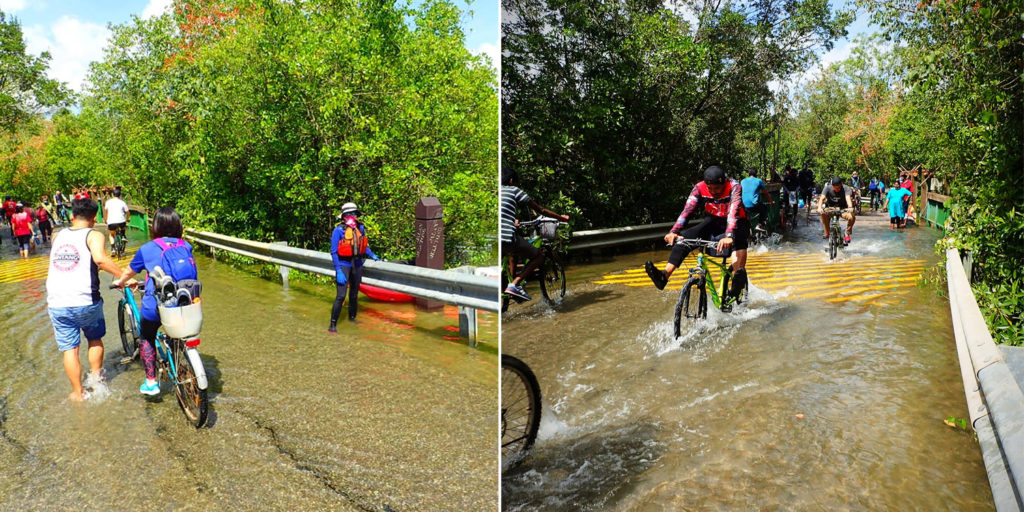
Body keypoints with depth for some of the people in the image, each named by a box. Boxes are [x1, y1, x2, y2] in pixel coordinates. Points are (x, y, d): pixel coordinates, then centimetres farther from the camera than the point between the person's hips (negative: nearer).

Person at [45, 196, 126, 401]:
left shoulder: (58, 236, 14)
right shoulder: (93, 235, -4)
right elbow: (100, 259, -24)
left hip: (57, 304, 4)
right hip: (85, 302, -3)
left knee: (69, 348, 11)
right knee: (95, 339, 23)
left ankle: (78, 393, 16)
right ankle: (96, 376, 26)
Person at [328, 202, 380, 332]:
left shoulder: (360, 228, 0)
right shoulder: (339, 230, -16)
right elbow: (334, 252, -14)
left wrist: (373, 256, 6)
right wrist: (338, 271, -18)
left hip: (357, 264, 5)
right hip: (344, 265, -5)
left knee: (354, 294, 17)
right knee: (340, 296, -12)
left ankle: (352, 317, 36)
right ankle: (333, 325, -5)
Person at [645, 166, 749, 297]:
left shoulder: (734, 187, -27)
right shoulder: (700, 188, -18)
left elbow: (733, 212, -41)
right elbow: (687, 210, -28)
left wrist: (728, 236, -59)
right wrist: (674, 231, -44)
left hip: (736, 223, -3)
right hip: (714, 221, 3)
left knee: (739, 237, -40)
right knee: (684, 237, -22)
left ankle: (739, 280, -53)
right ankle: (664, 276, -33)